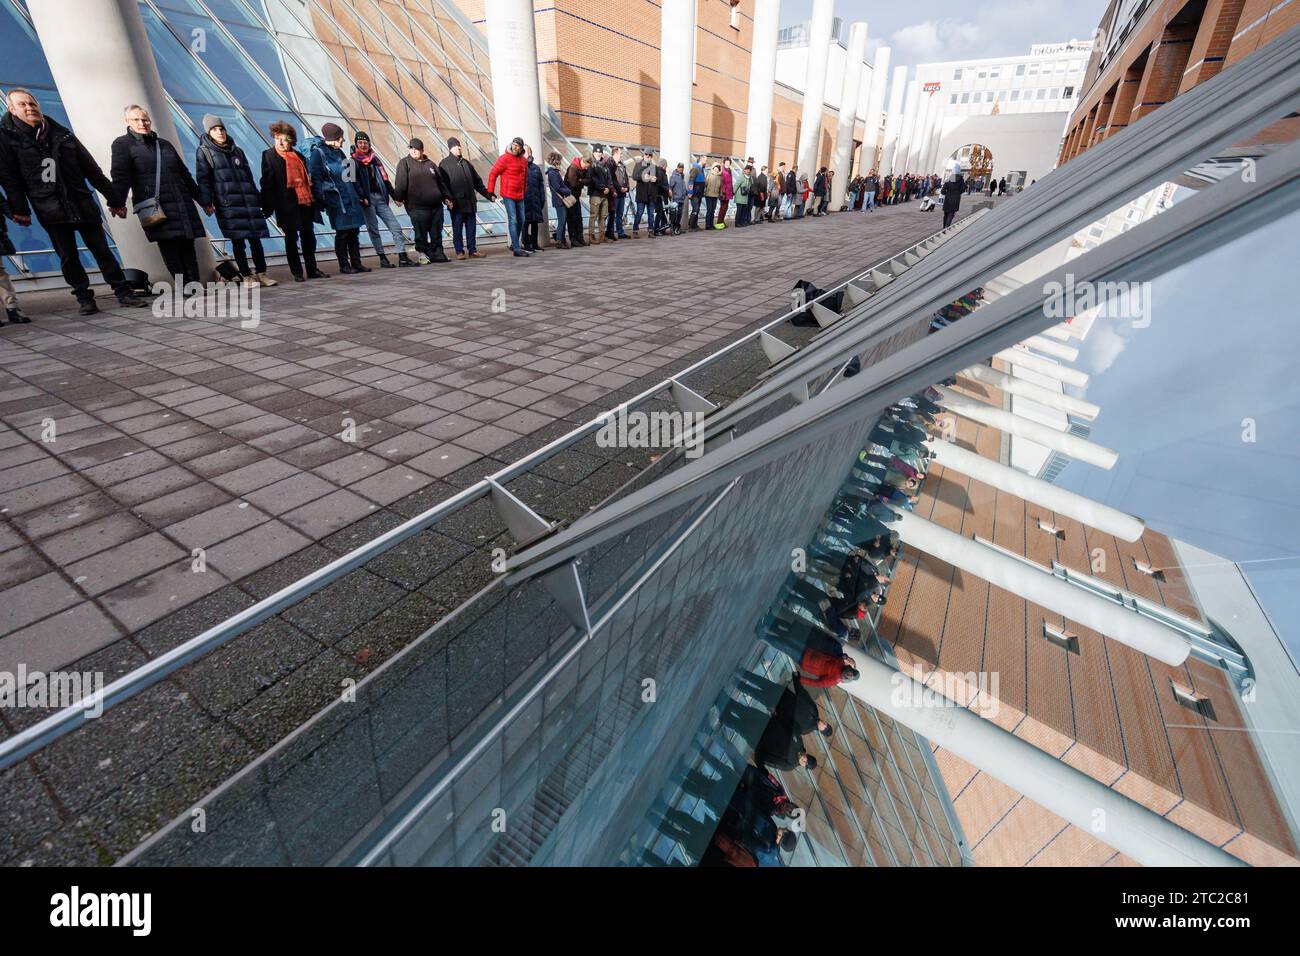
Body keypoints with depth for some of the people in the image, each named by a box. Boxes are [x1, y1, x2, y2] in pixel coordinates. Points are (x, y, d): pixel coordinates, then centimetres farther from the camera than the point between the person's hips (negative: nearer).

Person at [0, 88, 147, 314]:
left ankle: (124, 292, 5)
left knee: (102, 250, 1)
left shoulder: (62, 134, 10)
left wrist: (114, 199, 9)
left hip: (83, 204, 1)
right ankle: (83, 297, 8)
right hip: (51, 210, -1)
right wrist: (19, 209, -7)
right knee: (68, 257, 1)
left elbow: (92, 170, 13)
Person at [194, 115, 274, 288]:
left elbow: (249, 176, 21)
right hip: (227, 204, -4)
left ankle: (261, 274, 4)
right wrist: (206, 201, -11)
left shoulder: (237, 150, 20)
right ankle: (246, 276, -2)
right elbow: (203, 178, -1)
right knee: (237, 240, -5)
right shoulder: (204, 152, 6)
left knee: (255, 238, -1)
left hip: (249, 201, 4)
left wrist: (258, 199, 15)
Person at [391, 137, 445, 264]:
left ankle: (437, 253, 14)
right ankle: (422, 254, 4)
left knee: (436, 232, 5)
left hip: (436, 205, 4)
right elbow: (400, 182, -4)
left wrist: (447, 197, 15)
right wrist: (398, 197, -15)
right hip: (417, 207, -4)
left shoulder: (431, 164, 18)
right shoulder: (404, 163, 6)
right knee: (421, 233, -4)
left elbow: (441, 182, 21)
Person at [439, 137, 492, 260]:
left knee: (471, 227, 5)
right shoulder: (445, 164, 2)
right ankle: (459, 251, 4)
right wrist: (448, 199, -18)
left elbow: (477, 182, 20)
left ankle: (472, 250, 11)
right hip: (456, 203, -5)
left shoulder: (466, 163, 18)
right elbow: (443, 184, -6)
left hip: (470, 202, 5)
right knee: (457, 228, -1)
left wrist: (488, 194, 15)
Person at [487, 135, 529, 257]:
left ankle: (514, 244, 28)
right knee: (513, 221, -11)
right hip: (508, 195, -7)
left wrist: (525, 191, 17)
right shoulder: (505, 158, -9)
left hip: (520, 196, 7)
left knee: (521, 221, 13)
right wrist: (490, 191, -9)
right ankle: (516, 249, -12)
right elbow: (493, 173, -7)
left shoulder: (524, 160, 8)